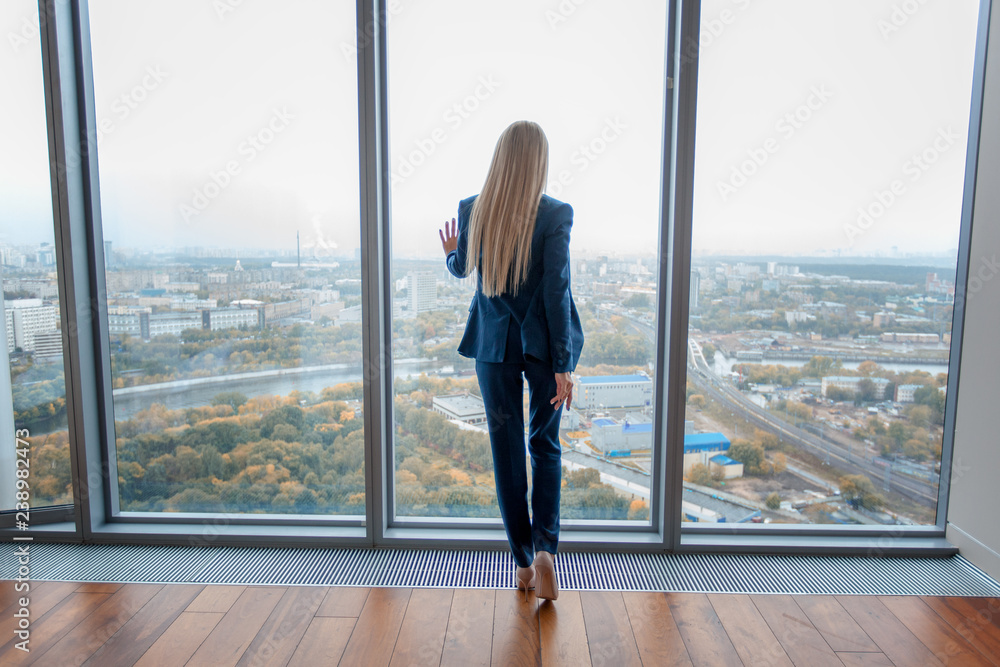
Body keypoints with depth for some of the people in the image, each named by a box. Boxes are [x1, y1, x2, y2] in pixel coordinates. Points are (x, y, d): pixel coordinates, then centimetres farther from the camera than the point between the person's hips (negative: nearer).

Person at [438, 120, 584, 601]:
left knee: (507, 451, 12)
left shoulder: (472, 211, -4)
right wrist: (564, 365, -11)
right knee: (545, 444, 18)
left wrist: (450, 253, 36)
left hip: (494, 342, 2)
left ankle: (524, 562, 22)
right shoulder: (555, 214, -13)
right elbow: (556, 290, -15)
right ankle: (545, 547, 4)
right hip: (543, 344, -1)